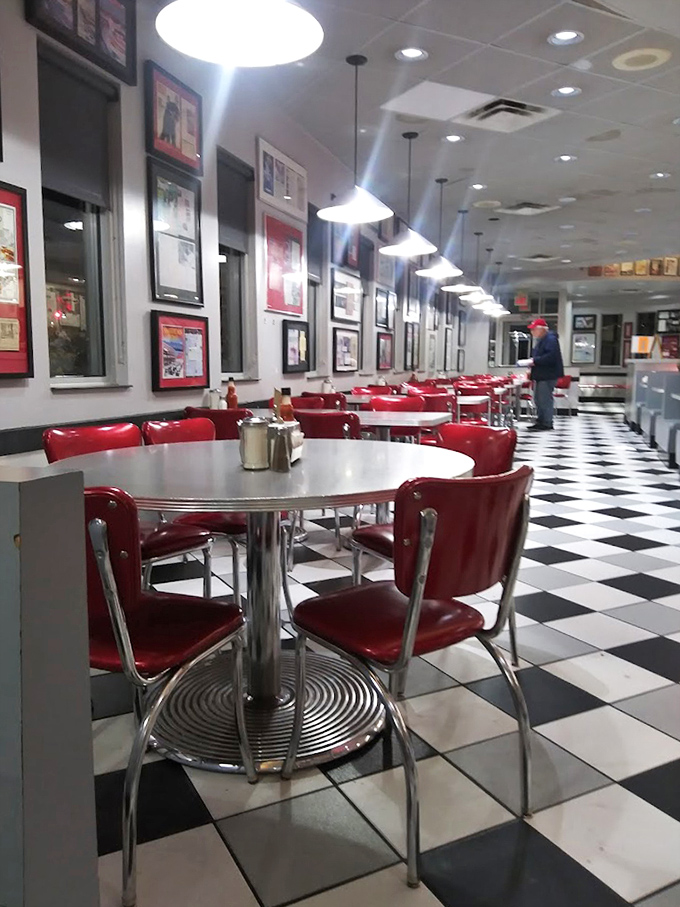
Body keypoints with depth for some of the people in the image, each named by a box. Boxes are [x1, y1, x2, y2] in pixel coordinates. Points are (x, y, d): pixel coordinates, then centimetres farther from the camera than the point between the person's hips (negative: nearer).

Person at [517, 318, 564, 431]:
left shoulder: (550, 339, -13)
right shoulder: (540, 340, 20)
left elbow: (551, 356, -25)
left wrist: (534, 361, -21)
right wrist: (531, 361, 8)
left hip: (548, 376, -11)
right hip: (541, 375, 11)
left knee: (545, 400, -9)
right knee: (538, 399, 14)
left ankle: (546, 424, -5)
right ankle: (540, 422, 22)